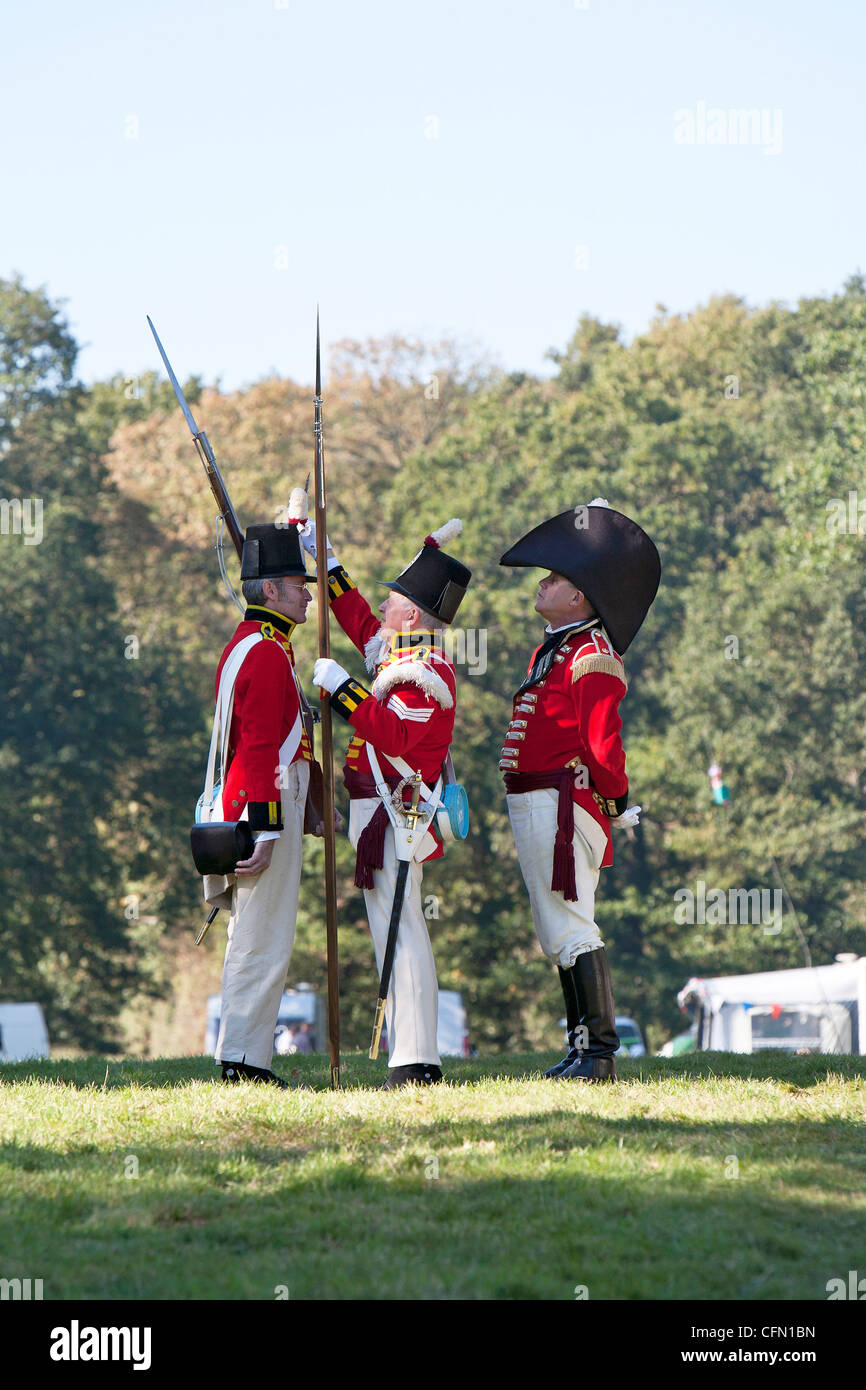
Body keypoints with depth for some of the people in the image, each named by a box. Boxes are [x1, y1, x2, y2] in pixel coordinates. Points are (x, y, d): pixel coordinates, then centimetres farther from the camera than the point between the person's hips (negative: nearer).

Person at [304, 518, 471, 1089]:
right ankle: (418, 1058, 18)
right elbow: (361, 622, 31)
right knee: (398, 935, 13)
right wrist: (326, 561, 34)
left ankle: (414, 1063, -16)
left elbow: (392, 735, -29)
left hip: (394, 819, -11)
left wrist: (342, 687, -25)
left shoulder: (425, 674, -16)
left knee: (400, 934, -13)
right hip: (386, 814, 11)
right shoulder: (404, 655, 14)